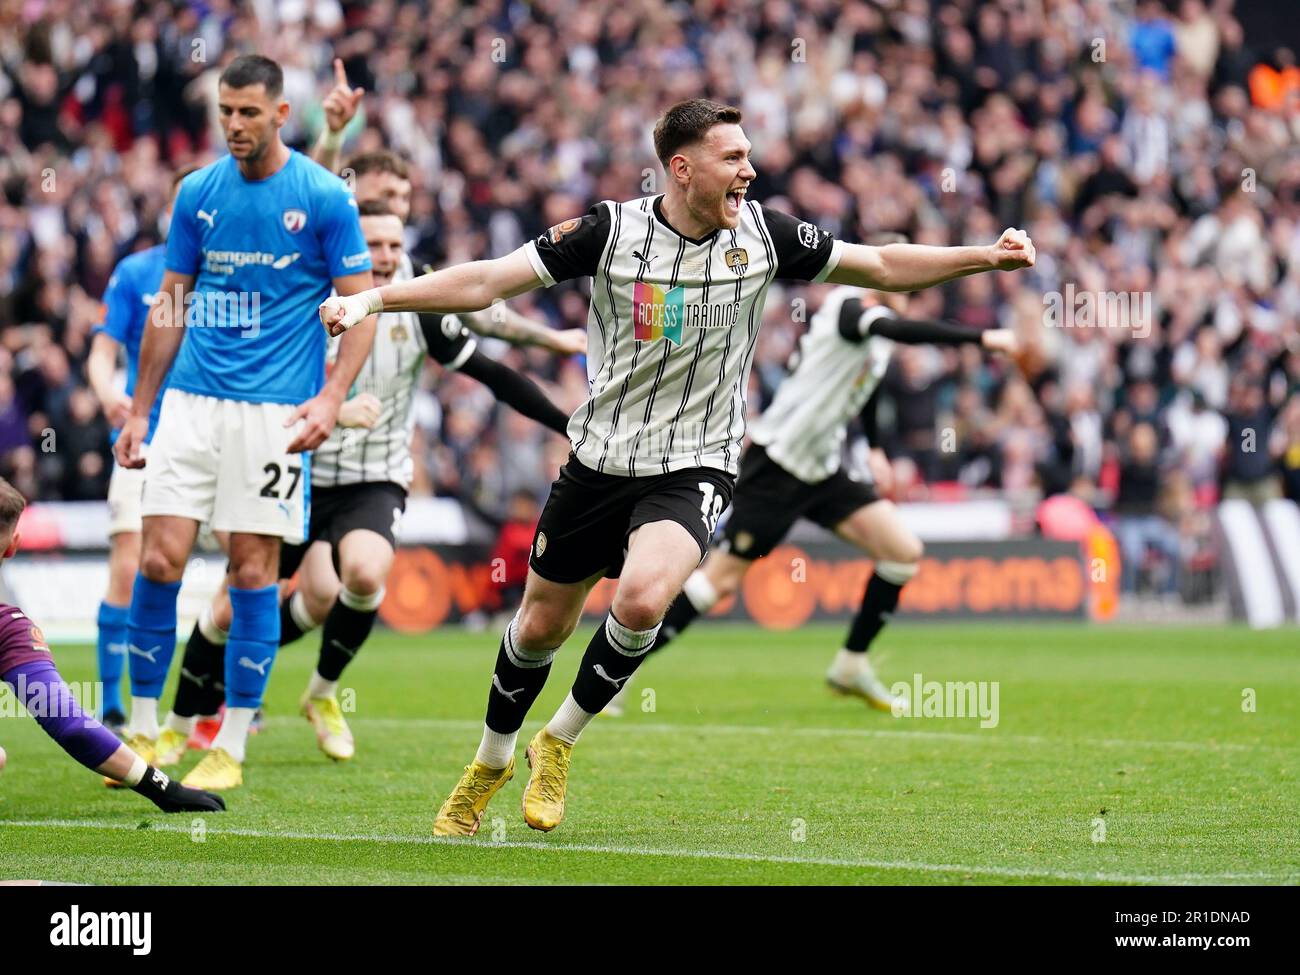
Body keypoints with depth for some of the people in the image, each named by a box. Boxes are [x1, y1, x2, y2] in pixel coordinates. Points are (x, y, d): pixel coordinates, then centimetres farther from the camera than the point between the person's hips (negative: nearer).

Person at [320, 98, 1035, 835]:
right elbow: (488, 282, -9)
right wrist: (372, 299, -17)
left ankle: (561, 742, -3)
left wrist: (986, 256, -2)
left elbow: (884, 265, 6)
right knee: (541, 626, 11)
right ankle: (492, 762, 39)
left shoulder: (764, 235, -5)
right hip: (600, 461, 1)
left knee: (642, 598, -28)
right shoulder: (612, 231, -11)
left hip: (695, 468, -1)